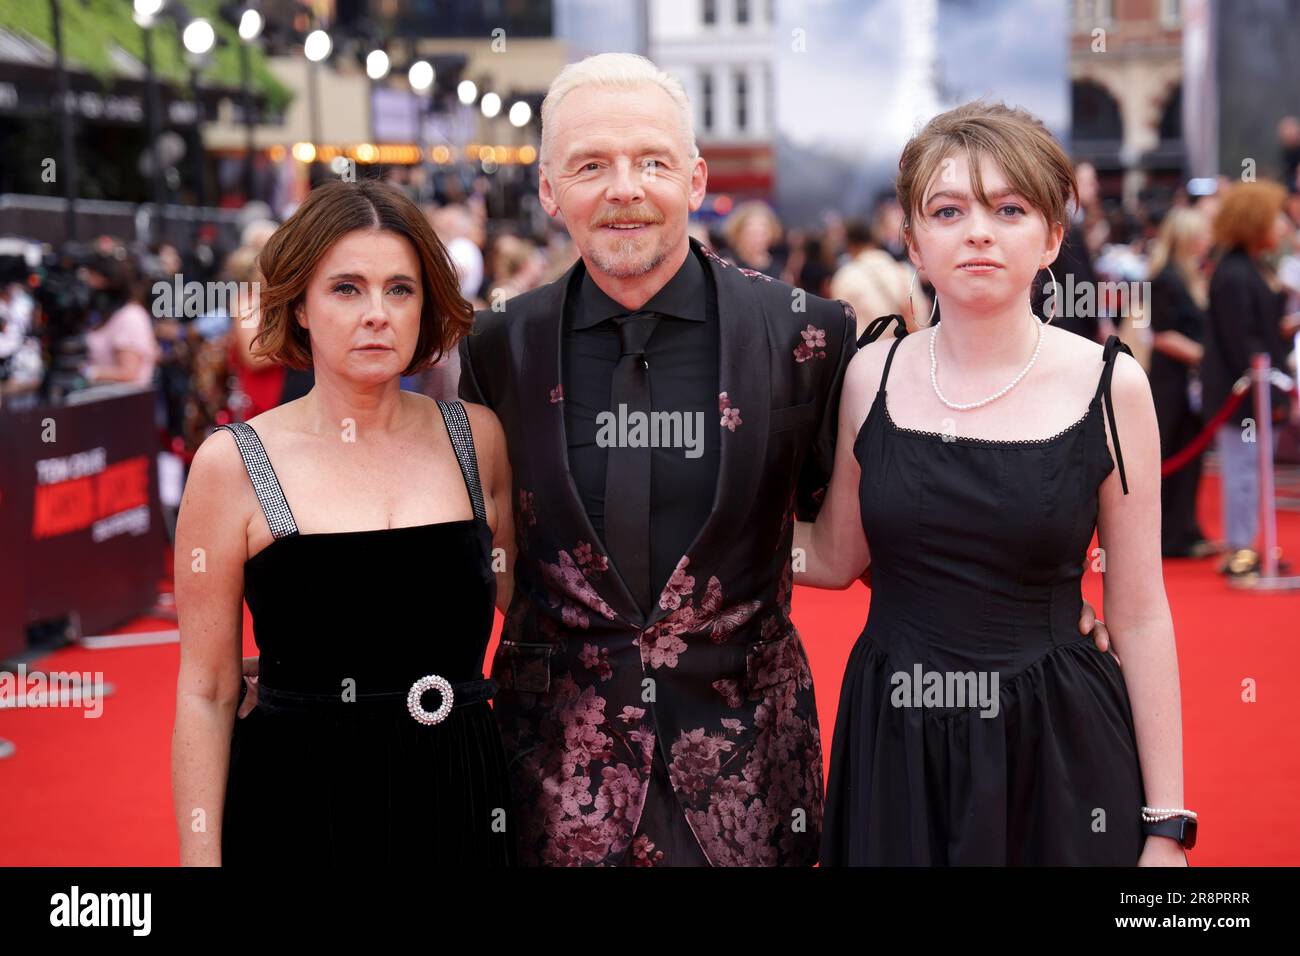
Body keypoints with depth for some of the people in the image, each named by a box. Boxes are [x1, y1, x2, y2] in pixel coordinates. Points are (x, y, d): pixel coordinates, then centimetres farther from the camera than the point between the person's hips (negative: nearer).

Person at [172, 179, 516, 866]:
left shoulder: (478, 438, 2)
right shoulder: (233, 463, -6)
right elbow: (206, 693, -4)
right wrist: (199, 855, -9)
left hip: (464, 807, 3)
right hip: (297, 809, -2)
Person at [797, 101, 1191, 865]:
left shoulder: (1109, 385, -7)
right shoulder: (872, 376, 0)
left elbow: (1139, 616, -3)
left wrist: (1166, 823, -3)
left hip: (1055, 750, -2)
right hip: (894, 749, 2)